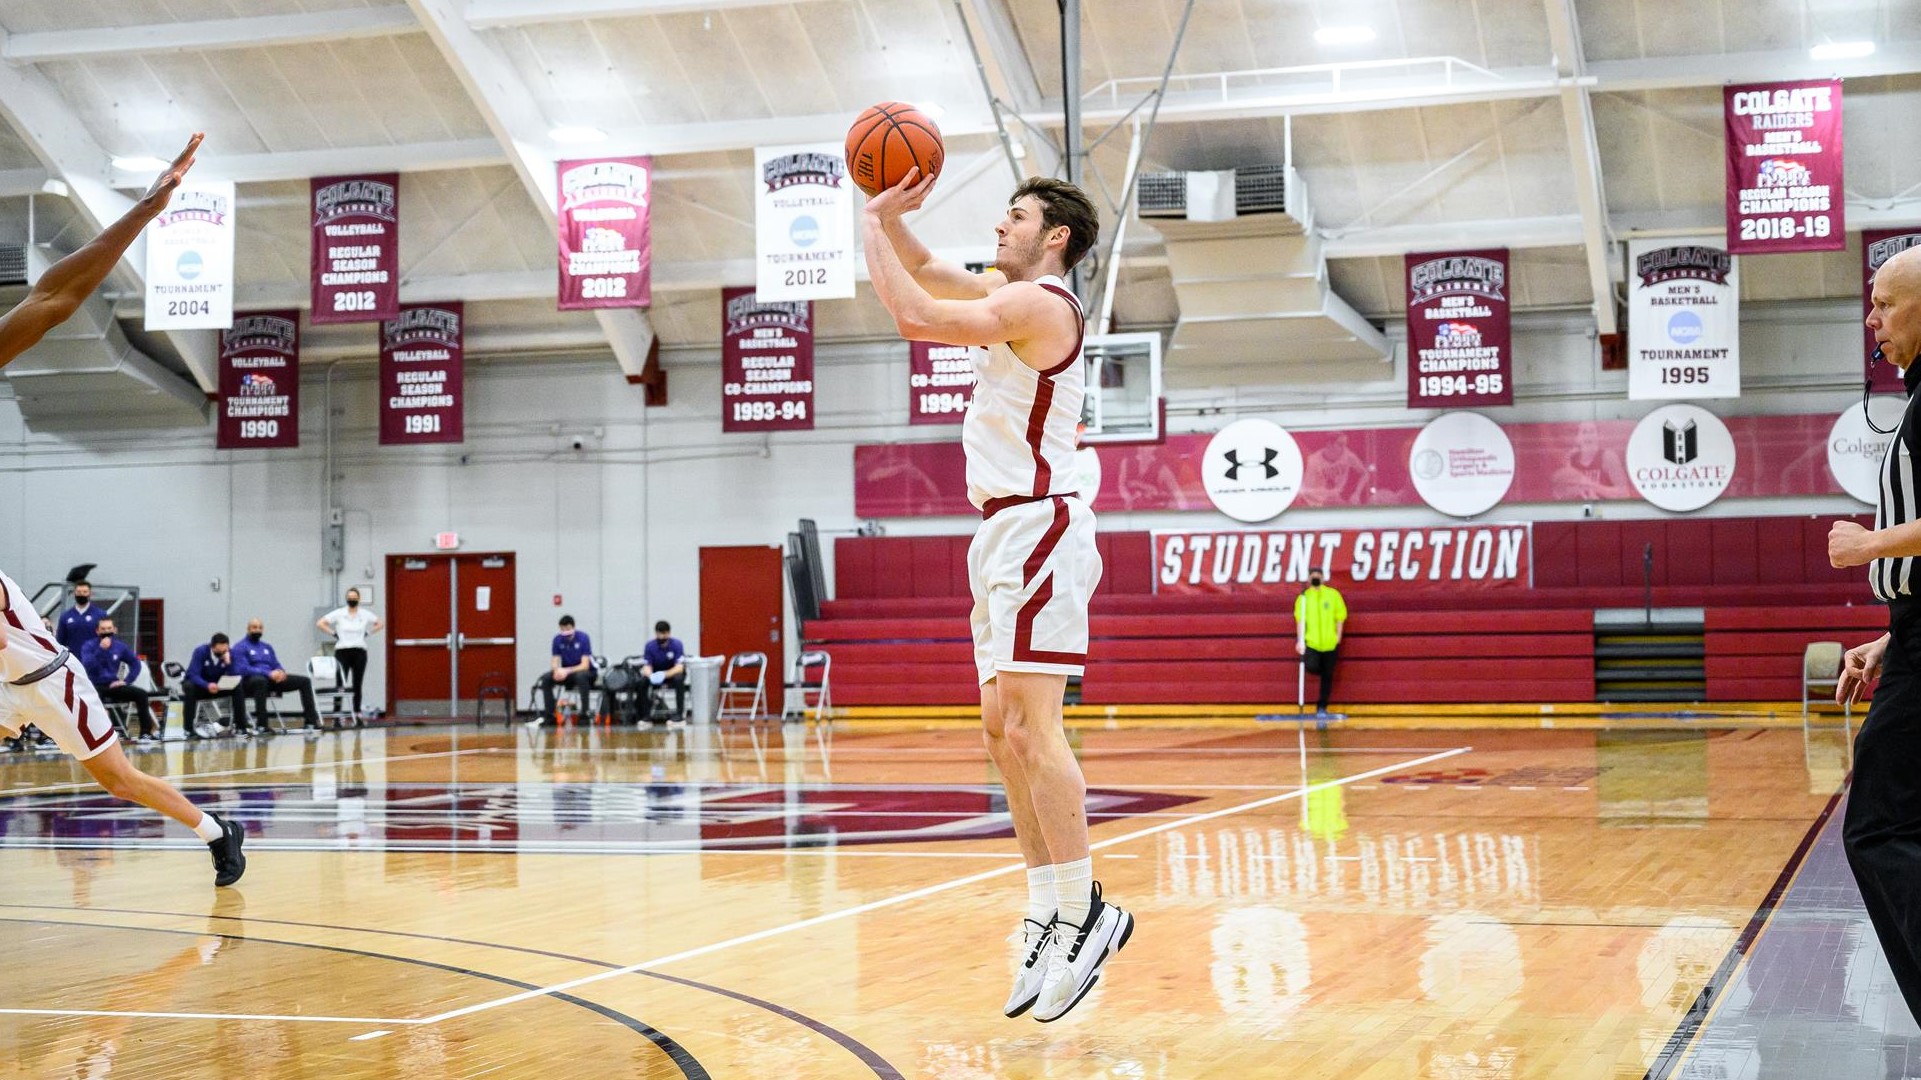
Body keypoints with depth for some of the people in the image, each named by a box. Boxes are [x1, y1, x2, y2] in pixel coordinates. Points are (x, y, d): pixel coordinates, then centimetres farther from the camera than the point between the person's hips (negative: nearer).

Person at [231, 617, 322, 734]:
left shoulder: (267, 647, 23)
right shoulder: (240, 648, 1)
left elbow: (277, 666, 19)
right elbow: (243, 669, -14)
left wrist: (281, 672, -8)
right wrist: (268, 674, -24)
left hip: (271, 680, 7)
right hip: (251, 681, -7)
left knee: (304, 681, -5)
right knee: (261, 680, -44)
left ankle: (311, 721, -12)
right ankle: (261, 725, -46)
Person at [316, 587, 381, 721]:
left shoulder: (365, 614, 5)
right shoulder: (338, 613, 0)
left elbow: (380, 624, 17)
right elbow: (320, 623, 2)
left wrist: (368, 633, 7)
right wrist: (333, 633, -2)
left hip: (359, 652, 2)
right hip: (342, 651, -2)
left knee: (357, 685, 5)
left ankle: (357, 714, 10)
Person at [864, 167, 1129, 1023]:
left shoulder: (1040, 303, -12)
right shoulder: (1011, 295, 17)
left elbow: (916, 317, -21)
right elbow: (924, 272, 27)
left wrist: (871, 224, -10)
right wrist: (889, 217, 10)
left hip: (1036, 528, -10)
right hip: (1005, 534, 10)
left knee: (1029, 726, -15)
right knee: (1004, 731, 8)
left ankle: (1084, 913, -12)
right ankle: (1049, 912, 11)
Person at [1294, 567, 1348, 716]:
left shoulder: (1333, 595, 2)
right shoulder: (1304, 597, 1)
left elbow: (1340, 617, 5)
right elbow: (1300, 620, -2)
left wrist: (1338, 637, -2)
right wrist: (1300, 640, -10)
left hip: (1329, 643, 1)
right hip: (1310, 642, -1)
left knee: (1327, 676, 4)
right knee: (1311, 666, -23)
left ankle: (1322, 707, 16)